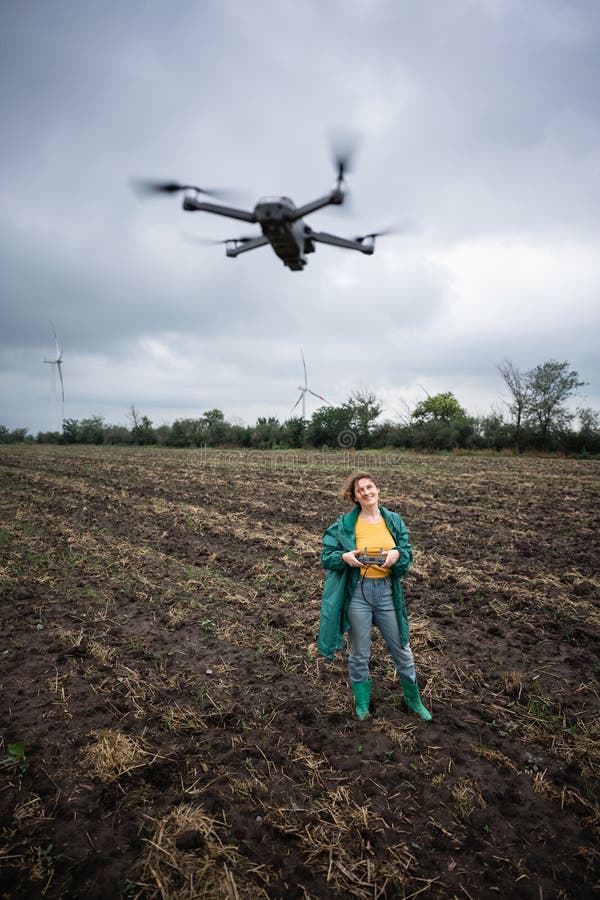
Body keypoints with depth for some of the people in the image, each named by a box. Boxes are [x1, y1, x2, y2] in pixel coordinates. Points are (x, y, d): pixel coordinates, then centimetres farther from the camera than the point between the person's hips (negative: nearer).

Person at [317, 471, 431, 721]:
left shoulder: (394, 521, 2)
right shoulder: (344, 524, -6)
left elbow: (408, 554, 4)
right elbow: (326, 556, -3)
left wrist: (397, 554, -18)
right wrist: (344, 557, -23)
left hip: (387, 591, 2)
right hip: (357, 592, -2)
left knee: (401, 650, 15)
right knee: (360, 654, 12)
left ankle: (413, 700, 40)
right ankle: (362, 705, 36)